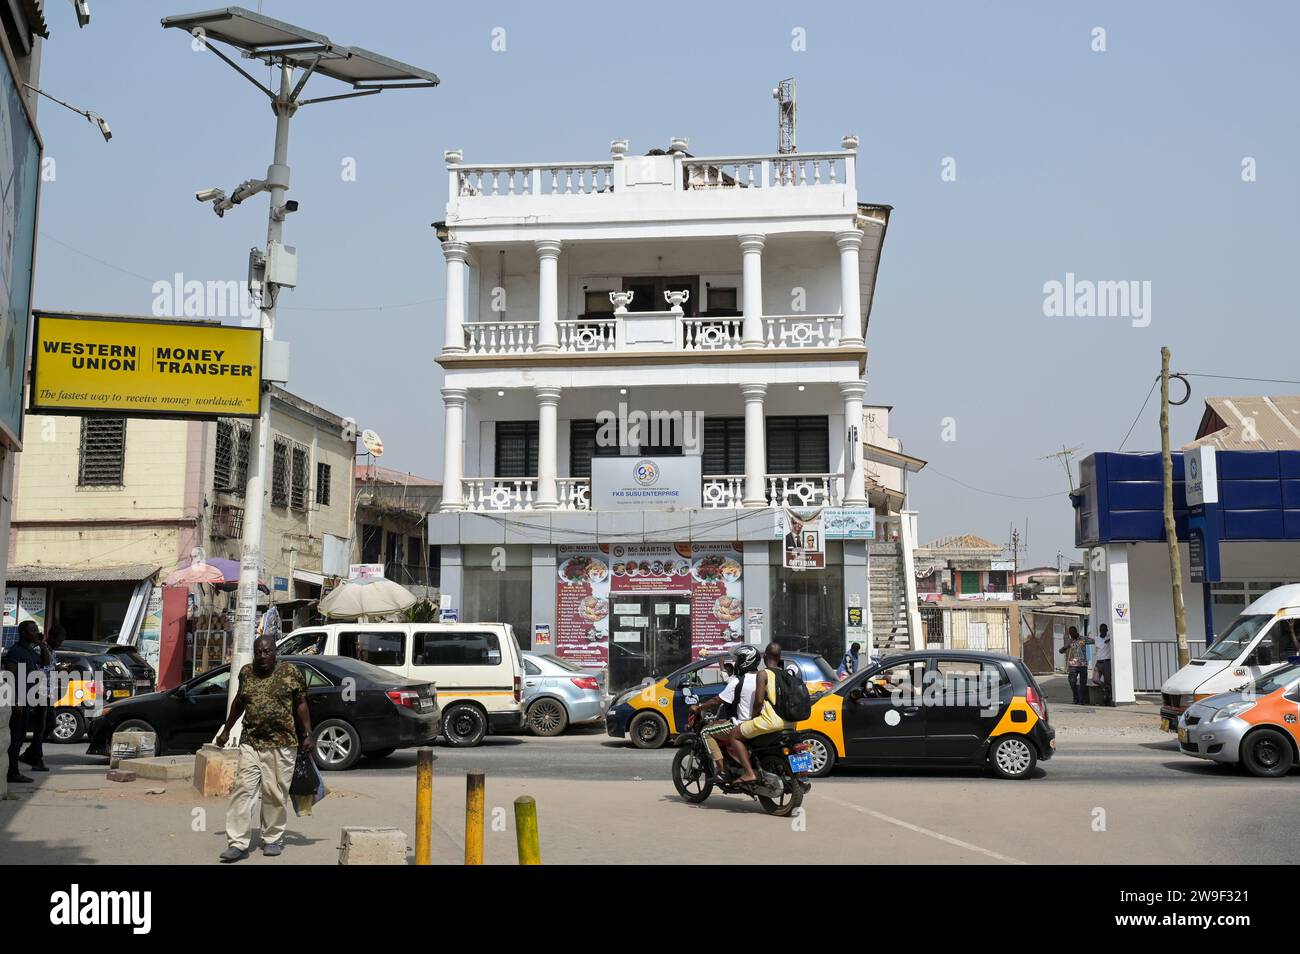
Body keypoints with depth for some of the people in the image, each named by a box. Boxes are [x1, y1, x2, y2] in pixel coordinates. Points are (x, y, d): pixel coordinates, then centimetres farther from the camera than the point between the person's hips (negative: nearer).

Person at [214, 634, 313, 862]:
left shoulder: (291, 672, -1)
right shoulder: (246, 673, 8)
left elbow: (301, 705, 4)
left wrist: (307, 735, 0)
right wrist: (226, 730, 27)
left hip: (281, 745, -2)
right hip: (250, 743, 2)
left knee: (276, 795, 3)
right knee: (243, 791, -6)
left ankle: (273, 839, 17)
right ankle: (237, 843, -4)